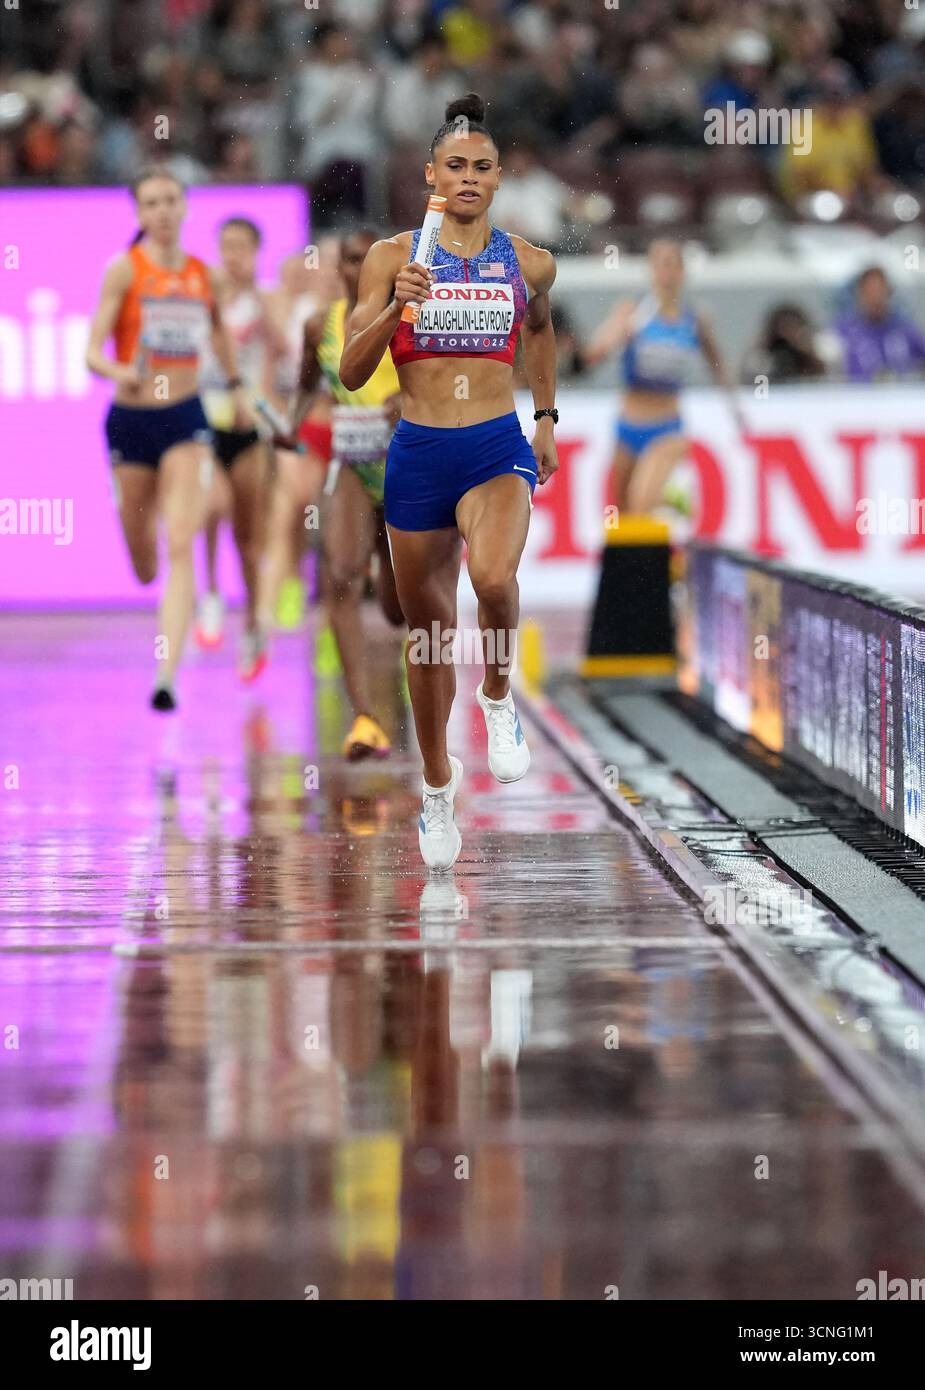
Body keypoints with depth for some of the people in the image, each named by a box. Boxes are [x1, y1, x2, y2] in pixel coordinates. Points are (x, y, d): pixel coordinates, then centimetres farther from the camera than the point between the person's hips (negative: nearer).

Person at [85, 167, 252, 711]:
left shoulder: (203, 275, 5)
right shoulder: (125, 269, -5)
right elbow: (93, 352, -13)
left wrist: (237, 386, 29)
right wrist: (119, 372, -33)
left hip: (186, 420, 1)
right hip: (131, 417, -1)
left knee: (181, 548, -16)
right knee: (144, 562, 11)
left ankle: (166, 676, -21)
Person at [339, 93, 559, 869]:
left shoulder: (530, 264, 3)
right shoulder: (391, 257, -2)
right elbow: (351, 374, -5)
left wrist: (547, 415, 24)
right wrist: (394, 307, -20)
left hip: (498, 452, -1)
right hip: (418, 455, 1)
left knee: (495, 578, -31)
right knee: (428, 626, 10)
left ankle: (498, 696, 0)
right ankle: (438, 782, 30)